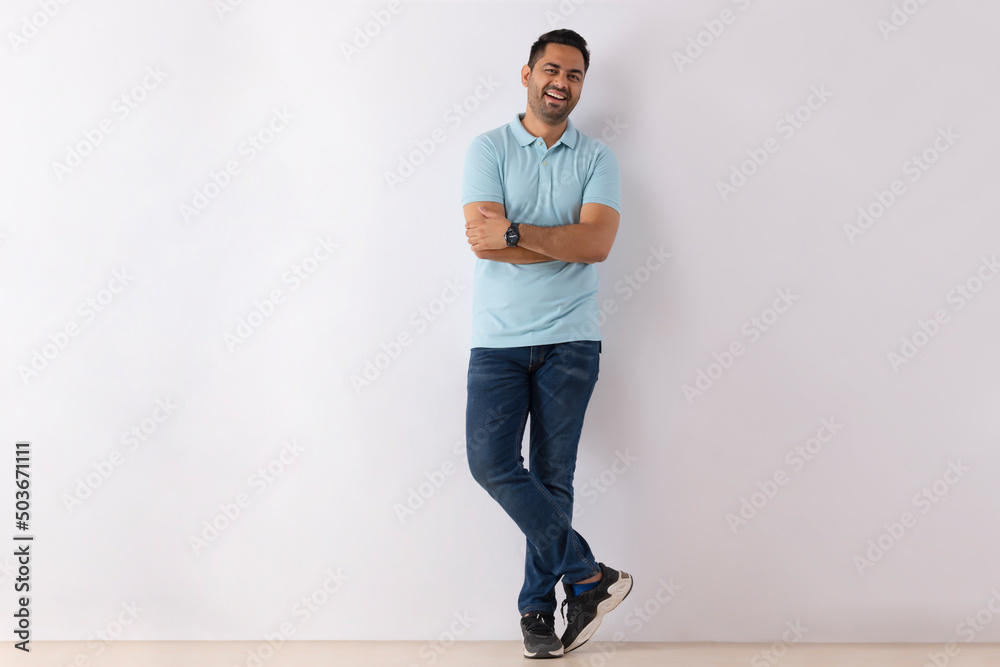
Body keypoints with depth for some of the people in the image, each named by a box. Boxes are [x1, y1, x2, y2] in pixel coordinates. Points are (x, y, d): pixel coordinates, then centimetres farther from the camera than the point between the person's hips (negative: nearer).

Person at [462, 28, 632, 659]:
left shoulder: (597, 158, 7)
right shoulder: (489, 148, 4)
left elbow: (599, 241, -10)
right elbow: (484, 241, -11)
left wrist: (515, 234, -16)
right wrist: (567, 243, -10)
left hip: (569, 339, 0)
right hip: (499, 339, 0)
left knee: (553, 475, 2)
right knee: (491, 462, -11)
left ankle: (539, 606, 14)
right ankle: (590, 575, 1)